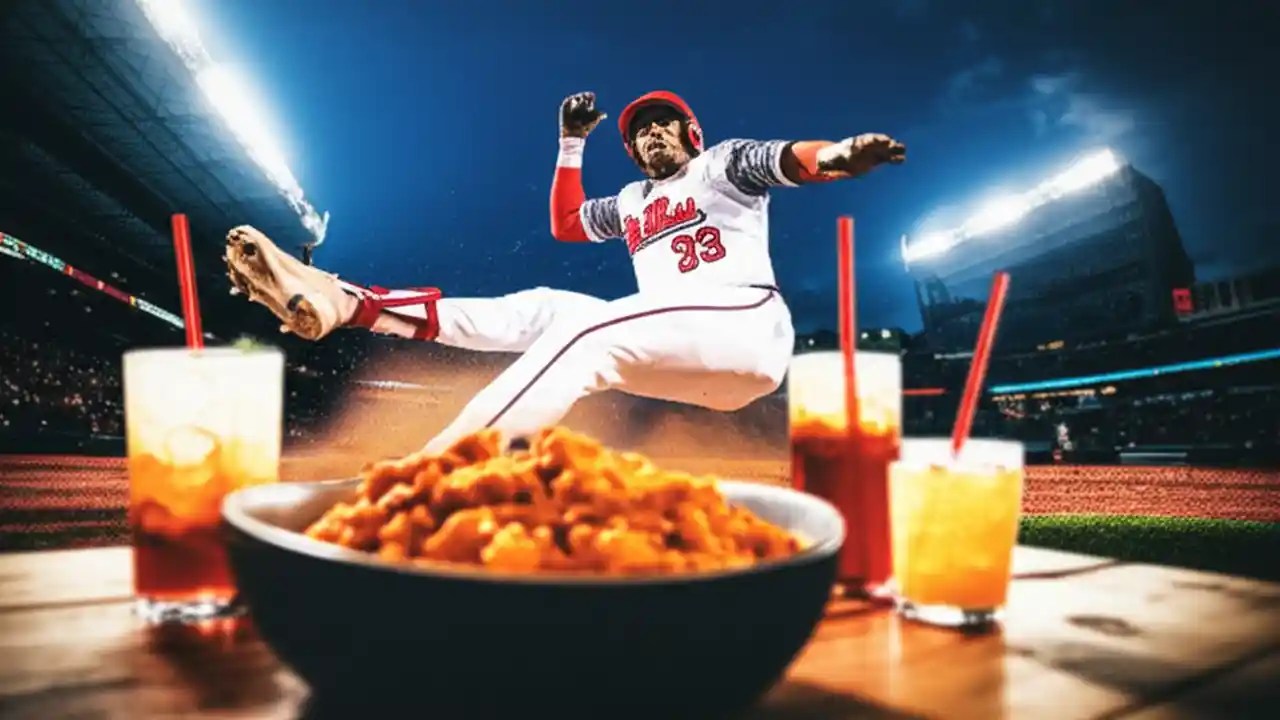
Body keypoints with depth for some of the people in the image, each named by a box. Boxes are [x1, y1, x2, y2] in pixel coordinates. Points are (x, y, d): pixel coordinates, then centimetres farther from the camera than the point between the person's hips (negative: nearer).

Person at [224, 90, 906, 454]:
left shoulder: (722, 163, 13)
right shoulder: (631, 201, 31)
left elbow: (788, 158, -7)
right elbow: (566, 224, 40)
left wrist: (835, 155, -31)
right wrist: (573, 142, 33)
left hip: (744, 323, -6)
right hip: (668, 355, 6)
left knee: (581, 331, -27)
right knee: (537, 308, -5)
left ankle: (419, 477, -43)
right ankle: (339, 301, -13)